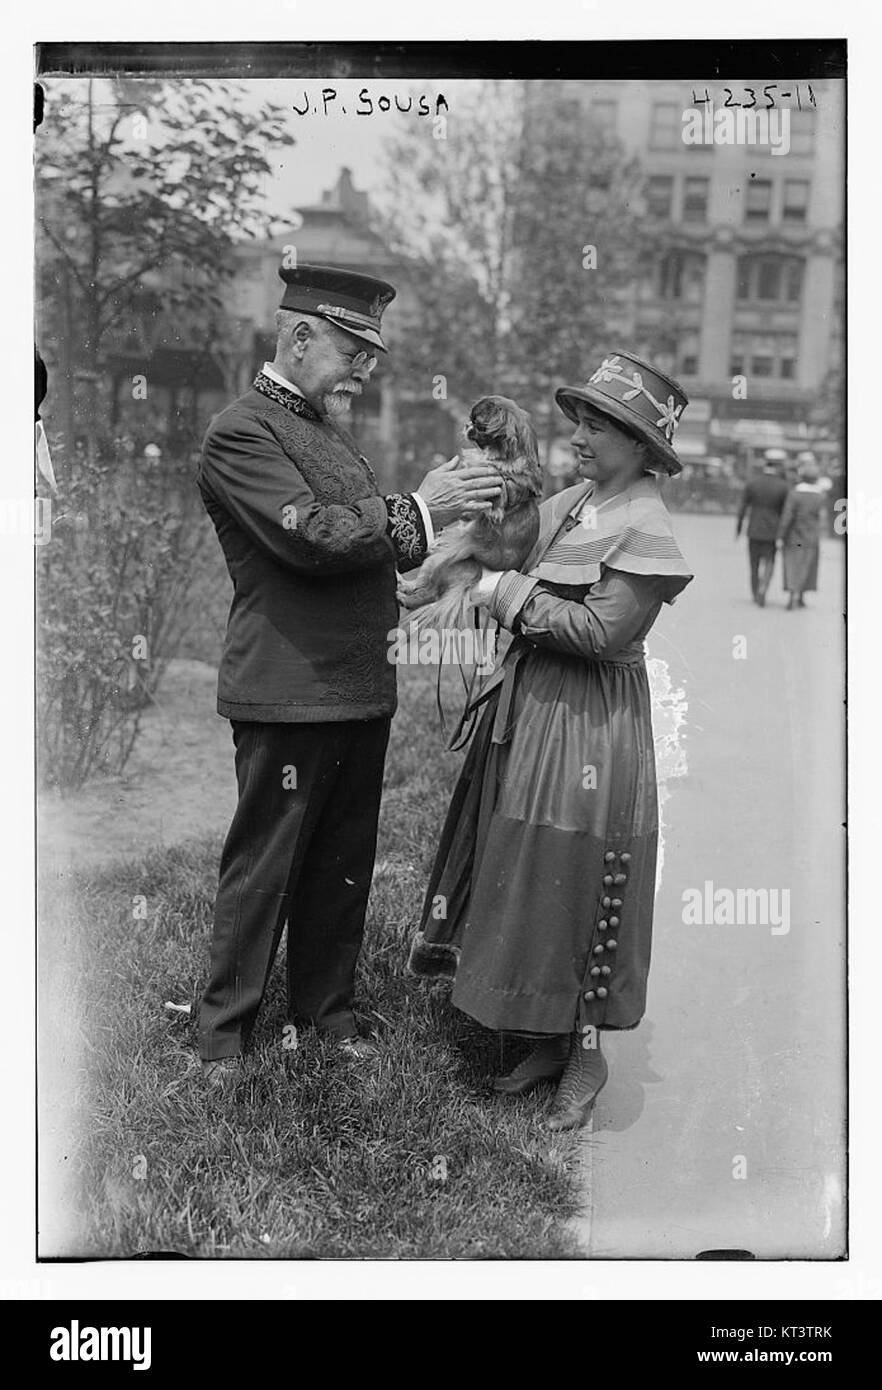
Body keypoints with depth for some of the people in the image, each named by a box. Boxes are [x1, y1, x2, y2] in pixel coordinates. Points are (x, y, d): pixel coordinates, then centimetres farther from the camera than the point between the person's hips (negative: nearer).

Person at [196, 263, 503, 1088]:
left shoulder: (330, 428, 18)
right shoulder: (241, 432, -10)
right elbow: (312, 536, -22)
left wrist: (443, 514, 5)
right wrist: (420, 508, -15)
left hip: (362, 690, 8)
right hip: (288, 694, -8)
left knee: (344, 863, 15)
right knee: (263, 865, 3)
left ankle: (325, 1004, 30)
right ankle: (224, 1027, 19)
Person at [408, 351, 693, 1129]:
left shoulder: (647, 529, -14)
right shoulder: (568, 505, 9)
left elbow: (603, 632, -21)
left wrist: (509, 594, -14)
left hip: (590, 722, -8)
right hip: (528, 704, 8)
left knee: (578, 884, 1)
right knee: (524, 876, 14)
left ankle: (588, 1054, 20)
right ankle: (549, 1040, 29)